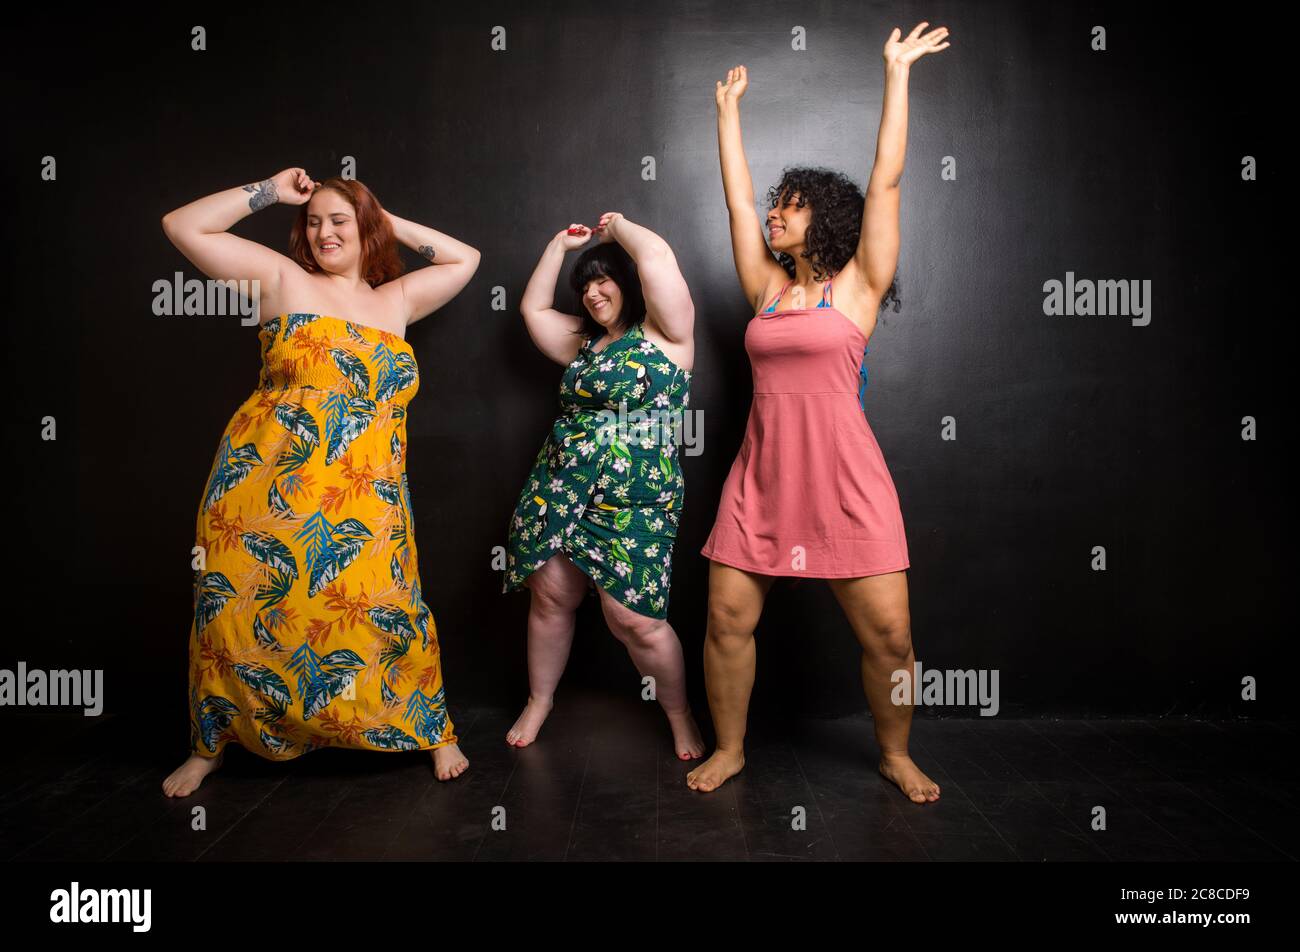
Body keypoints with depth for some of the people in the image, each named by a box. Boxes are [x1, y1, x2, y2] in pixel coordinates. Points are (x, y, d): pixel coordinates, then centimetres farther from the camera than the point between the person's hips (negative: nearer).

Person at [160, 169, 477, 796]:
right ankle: (210, 744, 30)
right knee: (239, 617, 8)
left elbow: (465, 259, 23)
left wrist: (388, 222, 18)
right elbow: (182, 226, 1)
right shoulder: (283, 279, 5)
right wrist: (269, 192, 6)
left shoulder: (396, 299, 14)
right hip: (264, 490, -1)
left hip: (365, 506, 2)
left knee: (388, 615, -2)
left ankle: (434, 731, 19)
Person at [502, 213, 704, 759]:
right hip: (558, 487, 6)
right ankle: (538, 702, 29)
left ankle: (679, 712, 18)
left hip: (633, 503, -6)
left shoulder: (664, 332, -2)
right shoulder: (586, 341, 19)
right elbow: (533, 308, 27)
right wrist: (560, 243, 25)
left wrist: (617, 227, 3)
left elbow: (656, 256, -16)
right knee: (550, 597, 8)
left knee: (636, 621, -6)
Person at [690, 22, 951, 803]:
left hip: (845, 479, -3)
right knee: (728, 621, 2)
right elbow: (737, 194, 16)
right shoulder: (769, 287, 12)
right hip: (761, 475, 4)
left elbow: (887, 179, -2)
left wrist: (897, 73, 0)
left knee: (889, 634, -2)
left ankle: (897, 754, 24)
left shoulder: (857, 284, 2)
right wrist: (729, 110, 22)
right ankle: (730, 749, 23)